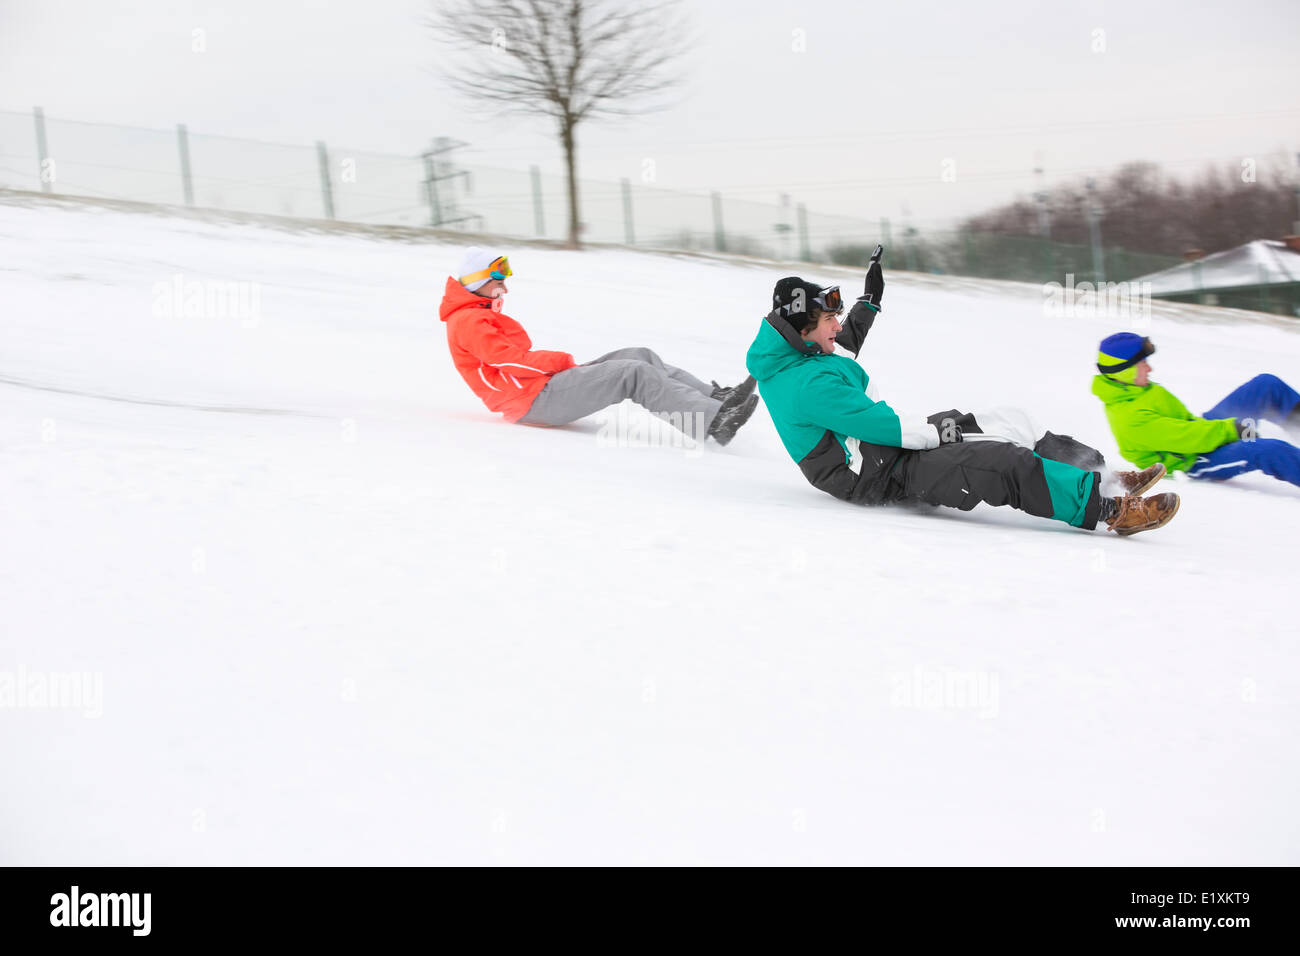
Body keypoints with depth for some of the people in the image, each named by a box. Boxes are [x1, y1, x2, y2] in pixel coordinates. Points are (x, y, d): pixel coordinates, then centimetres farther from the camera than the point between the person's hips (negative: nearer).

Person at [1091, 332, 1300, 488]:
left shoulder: (1135, 388, 2)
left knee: (1267, 384, 4)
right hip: (1198, 464, -10)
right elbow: (1186, 437, -28)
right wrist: (1231, 429, -20)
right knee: (1272, 451, -33)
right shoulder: (1131, 419, -29)